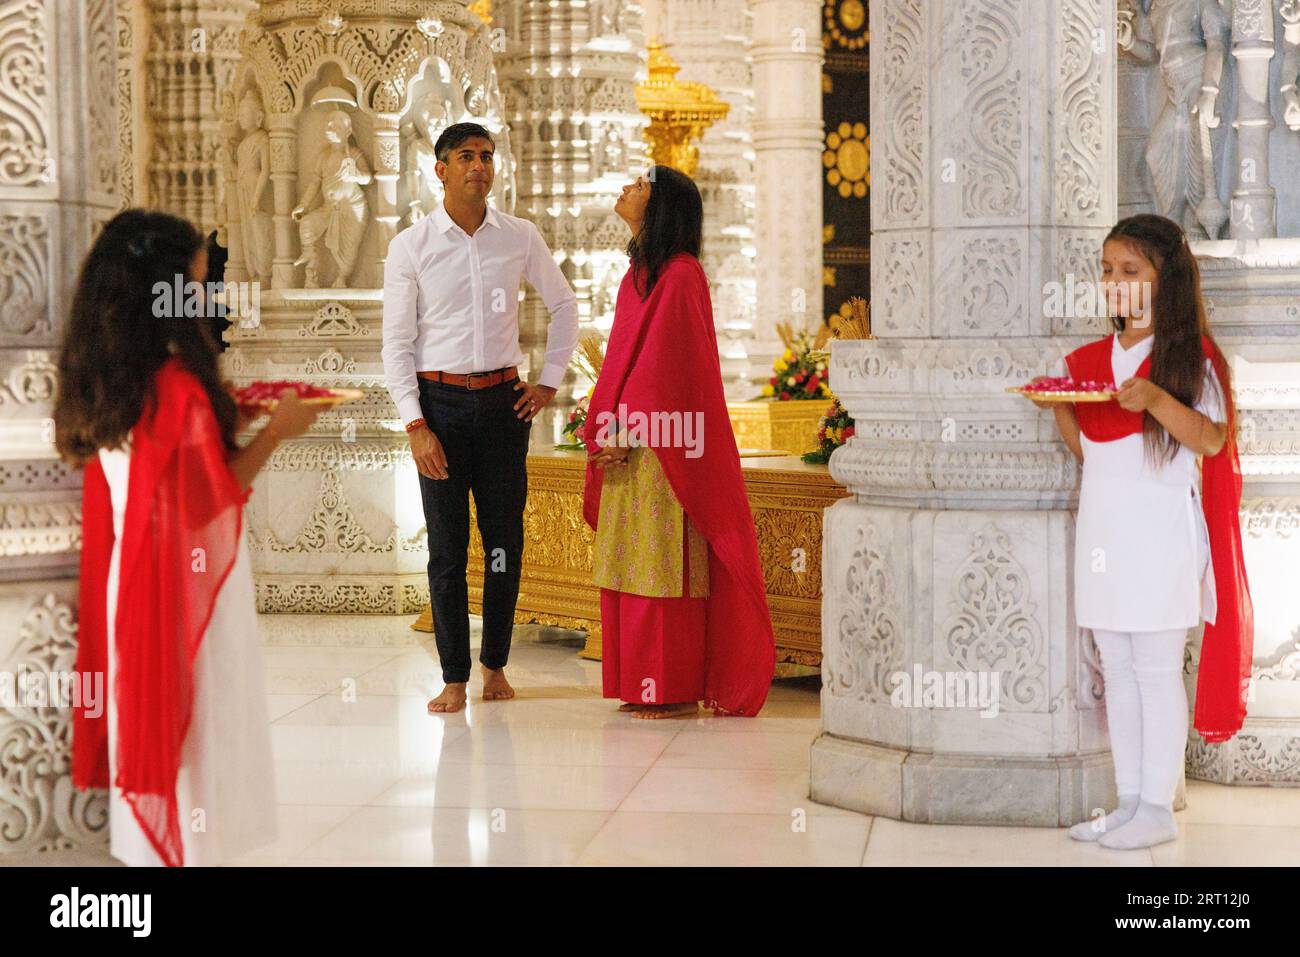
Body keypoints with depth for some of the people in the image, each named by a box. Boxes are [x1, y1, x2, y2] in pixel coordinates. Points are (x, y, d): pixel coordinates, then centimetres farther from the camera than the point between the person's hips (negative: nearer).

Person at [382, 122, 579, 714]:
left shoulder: (521, 238, 5)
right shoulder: (411, 247, -1)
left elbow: (564, 305, 19)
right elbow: (396, 343, -1)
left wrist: (550, 381, 11)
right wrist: (416, 425, -9)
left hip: (503, 399, 2)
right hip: (439, 402, -2)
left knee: (505, 541, 5)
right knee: (447, 545, 0)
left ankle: (496, 664, 20)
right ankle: (454, 678, 7)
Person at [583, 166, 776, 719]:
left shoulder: (679, 275, -11)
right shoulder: (640, 273, 17)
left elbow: (663, 365, -16)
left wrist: (625, 434, -17)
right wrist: (607, 435, 12)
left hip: (659, 447, -9)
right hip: (629, 447, 9)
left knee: (665, 565, -6)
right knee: (632, 566, 9)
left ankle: (678, 691, -1)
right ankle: (644, 685, 15)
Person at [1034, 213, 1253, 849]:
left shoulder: (1190, 357, -4)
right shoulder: (1091, 360, 13)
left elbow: (1211, 439, -12)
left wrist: (1155, 399, -25)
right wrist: (1057, 405, 1)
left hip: (1160, 534, -6)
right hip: (1103, 531, 6)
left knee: (1156, 669, -3)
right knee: (1117, 670, 10)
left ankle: (1157, 809, 4)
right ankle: (1128, 802, 17)